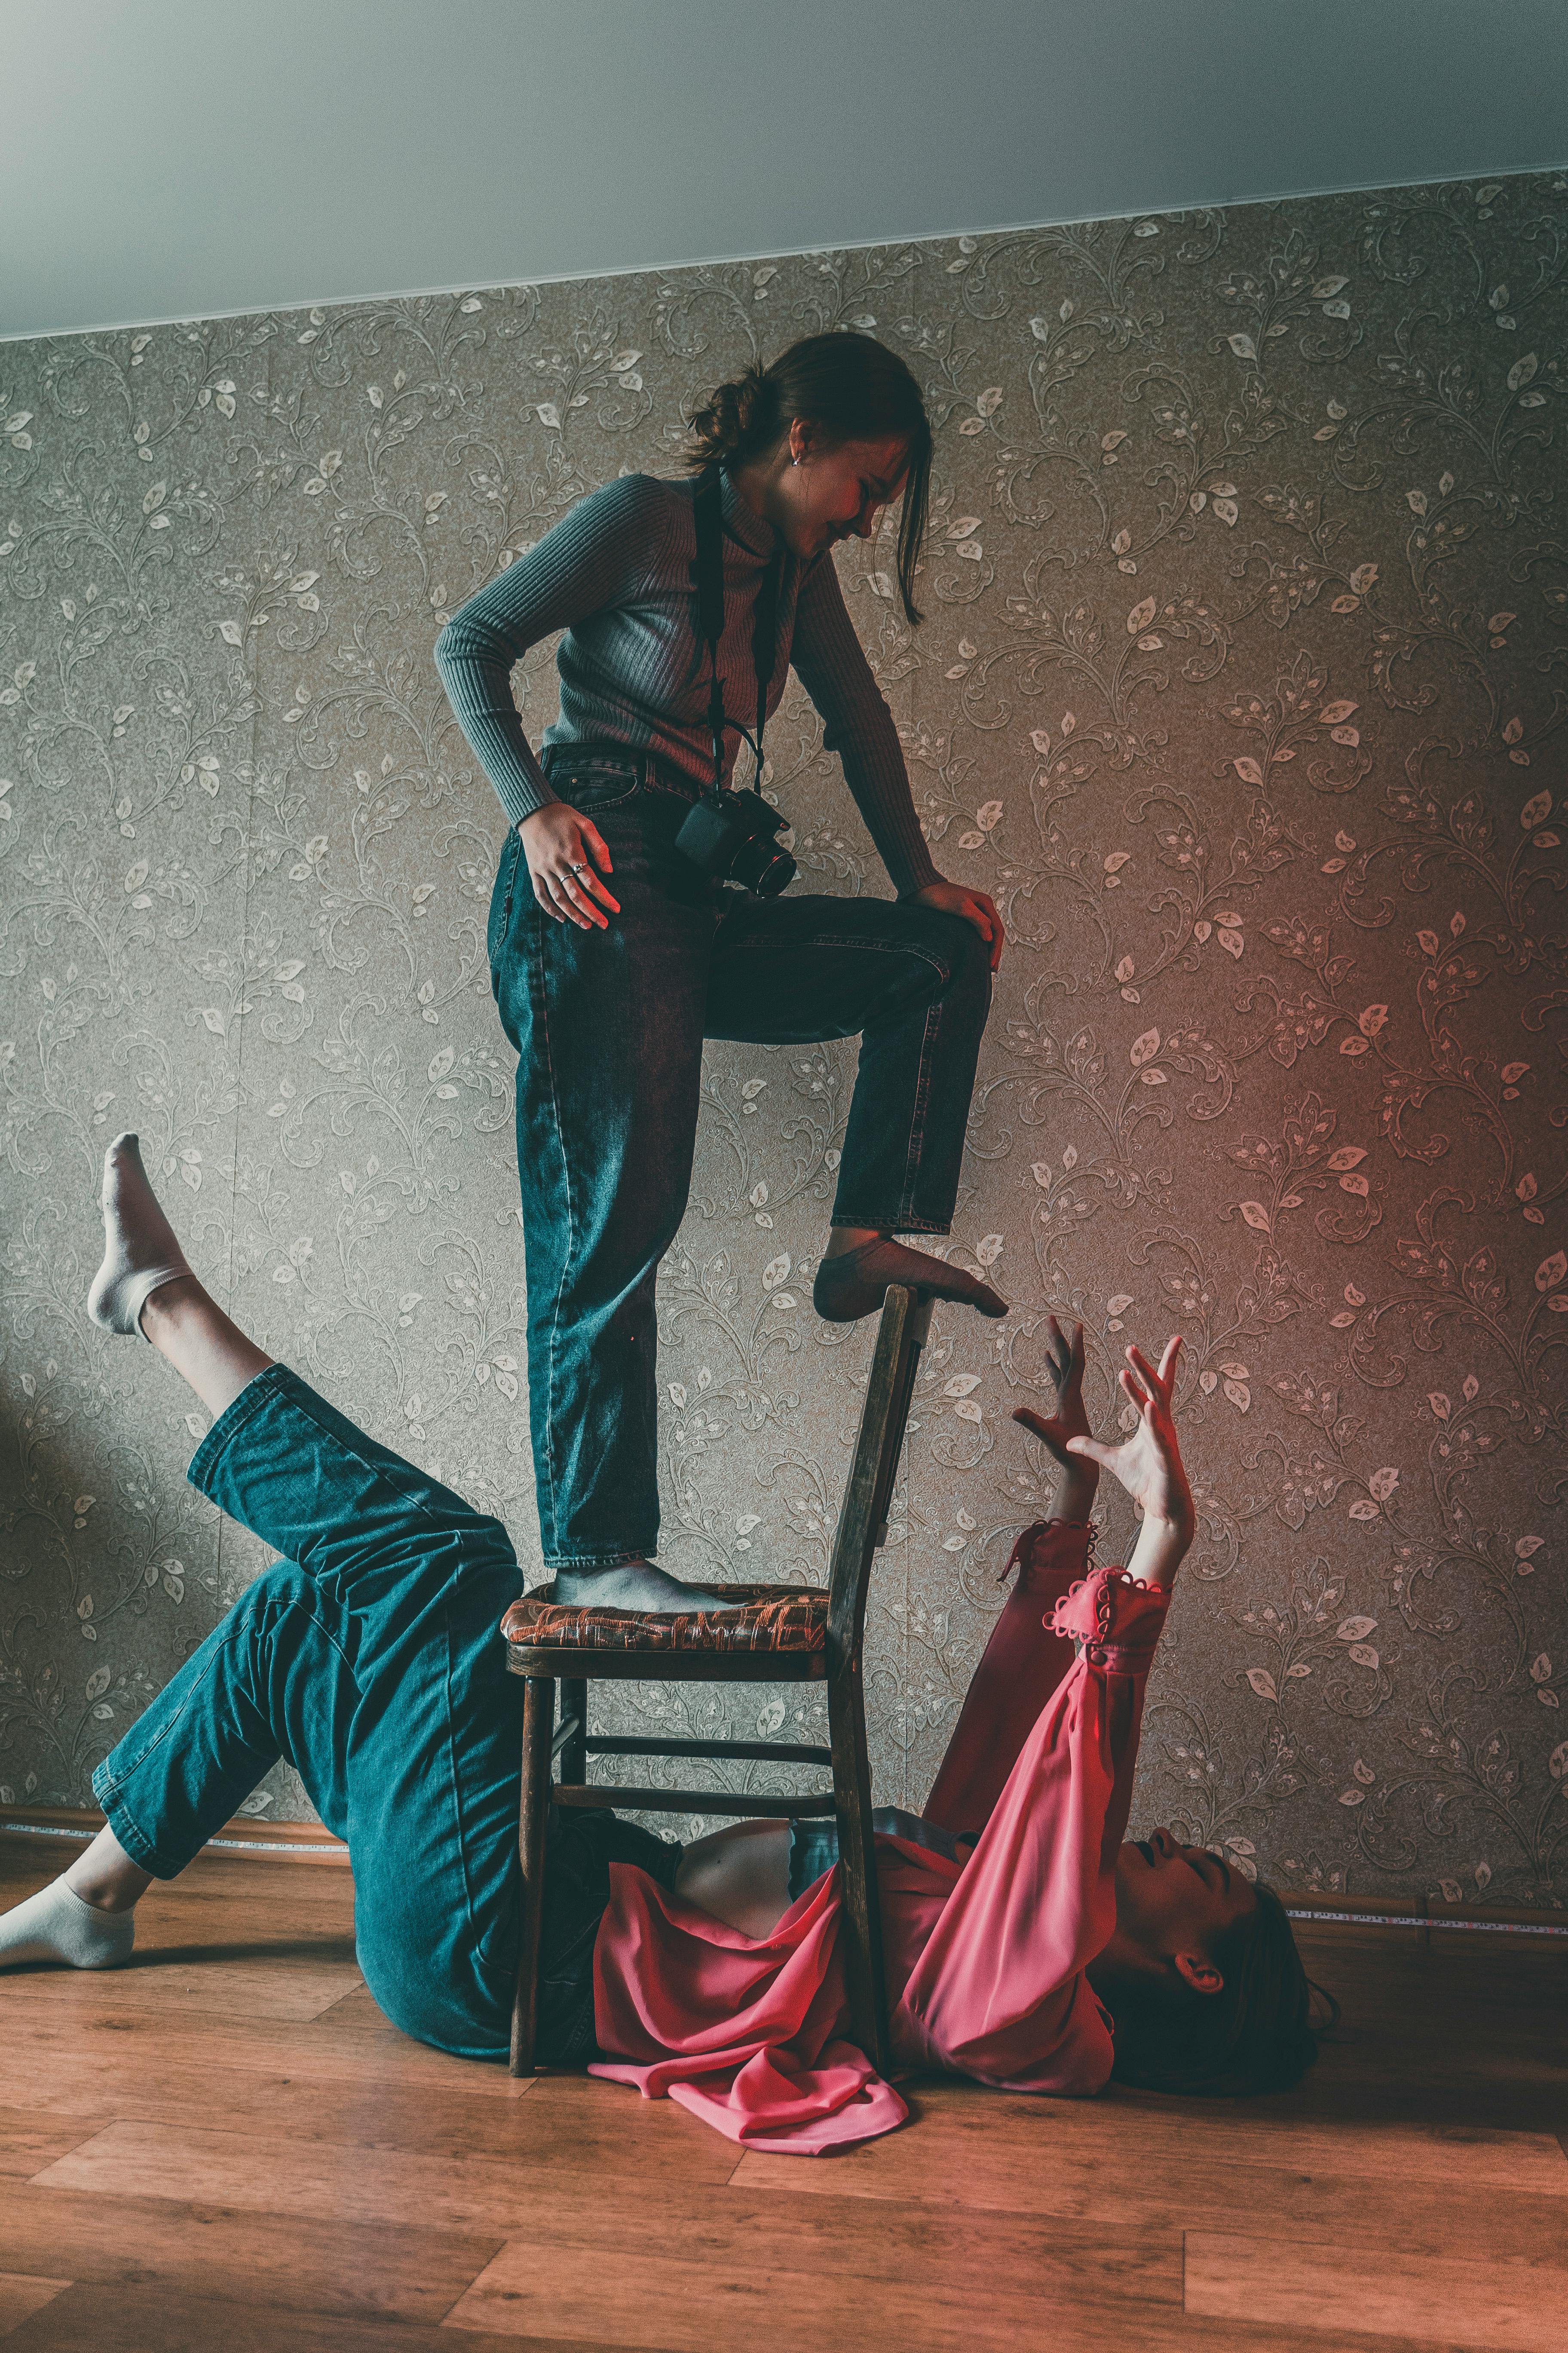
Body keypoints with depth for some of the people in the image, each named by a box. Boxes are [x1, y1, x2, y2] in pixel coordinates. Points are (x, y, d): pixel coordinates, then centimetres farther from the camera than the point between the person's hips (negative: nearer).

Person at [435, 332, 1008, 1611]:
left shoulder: (794, 566, 17)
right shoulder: (643, 518, -3)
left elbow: (859, 716, 26)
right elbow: (472, 645, -2)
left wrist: (918, 880, 20)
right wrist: (534, 809, -15)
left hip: (693, 900, 8)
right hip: (594, 883, -8)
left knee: (948, 953, 3)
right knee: (619, 1213, -12)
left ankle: (868, 1237, -1)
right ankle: (597, 1552, -6)